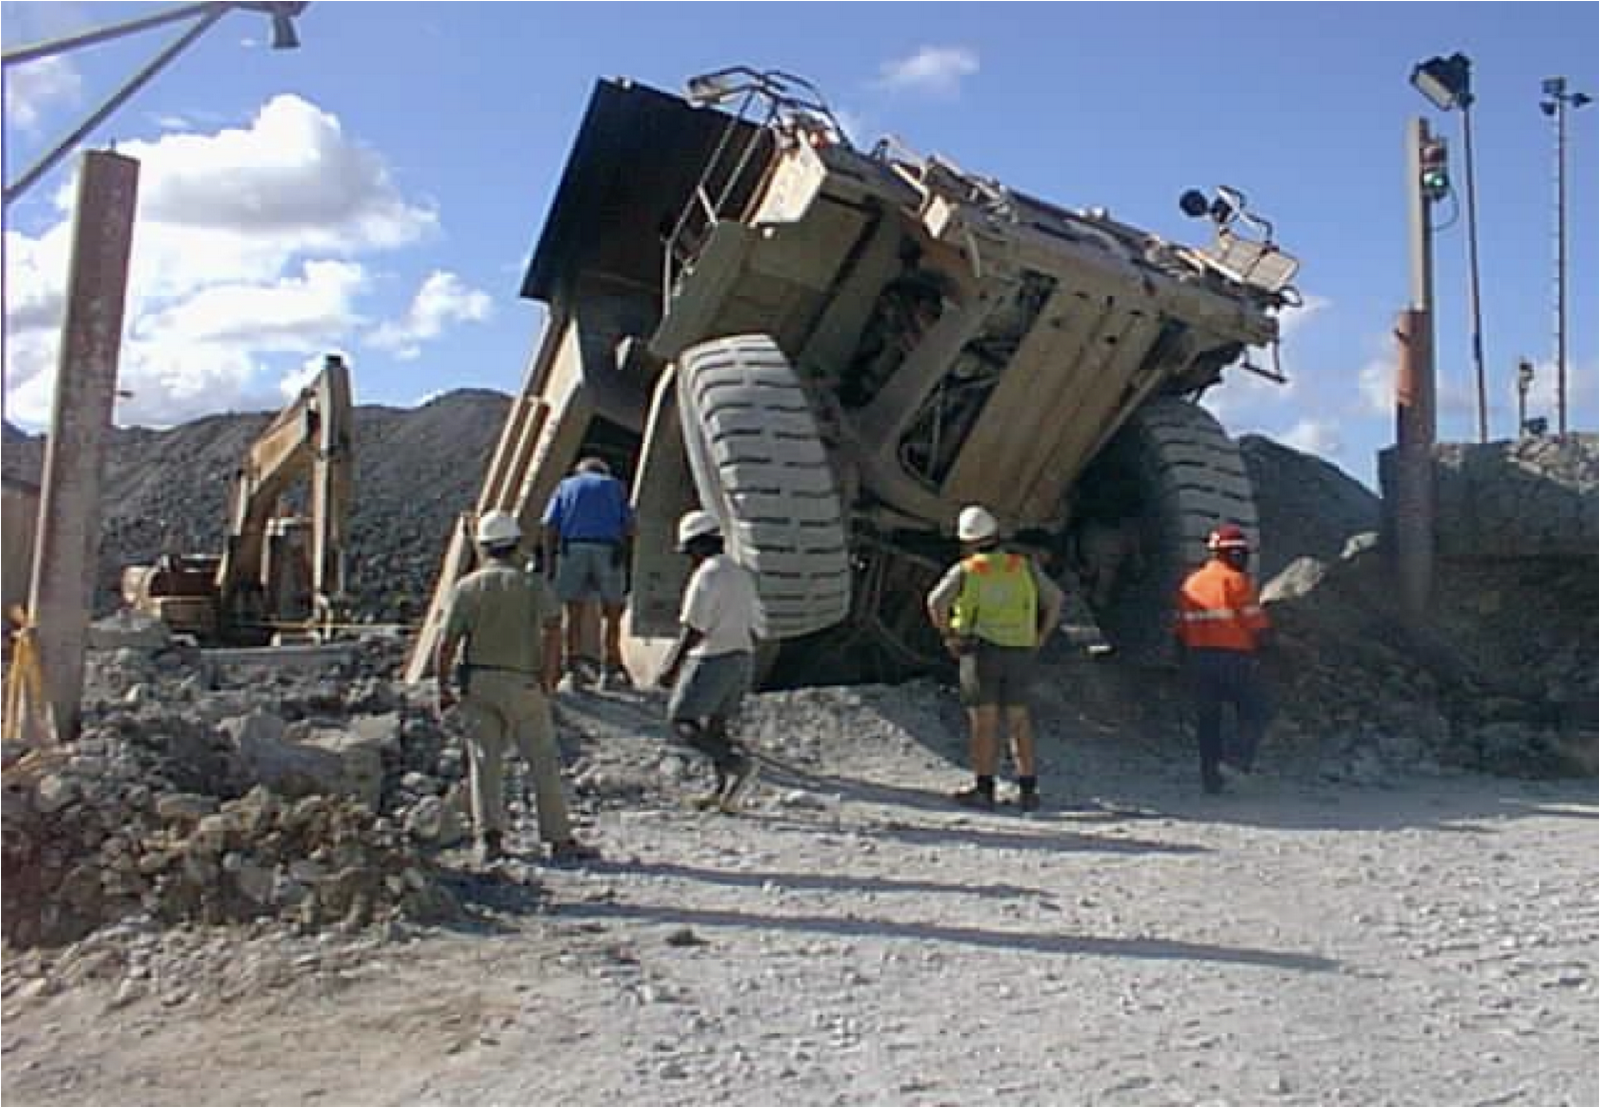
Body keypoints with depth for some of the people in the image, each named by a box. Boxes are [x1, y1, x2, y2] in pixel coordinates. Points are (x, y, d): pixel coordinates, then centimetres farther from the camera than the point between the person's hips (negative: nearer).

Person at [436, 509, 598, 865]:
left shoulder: (466, 587, 4)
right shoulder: (532, 584, 1)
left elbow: (447, 644, -1)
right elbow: (553, 625, -16)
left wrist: (443, 689, 6)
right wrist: (546, 669, -9)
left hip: (478, 682, 1)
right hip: (524, 682, -1)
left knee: (484, 759, 6)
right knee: (544, 761, 6)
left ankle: (489, 836, -5)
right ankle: (559, 839, 8)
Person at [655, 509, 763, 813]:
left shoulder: (706, 575, -12)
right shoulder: (742, 574, 15)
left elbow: (694, 629, -18)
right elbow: (753, 626, 17)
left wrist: (672, 667, -17)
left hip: (712, 659, -9)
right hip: (742, 656, 9)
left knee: (682, 721, -2)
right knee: (715, 724, 16)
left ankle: (739, 764, -17)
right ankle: (723, 789, 10)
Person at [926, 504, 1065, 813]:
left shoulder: (965, 570, -3)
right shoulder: (1024, 567, 7)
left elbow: (935, 602, -15)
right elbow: (1056, 598, 7)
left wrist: (948, 635, -2)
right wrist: (1040, 638, 9)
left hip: (981, 650, -3)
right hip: (1021, 654, 3)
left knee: (984, 721, 1)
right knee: (1019, 721, 11)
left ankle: (984, 788, 3)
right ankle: (1028, 789, 12)